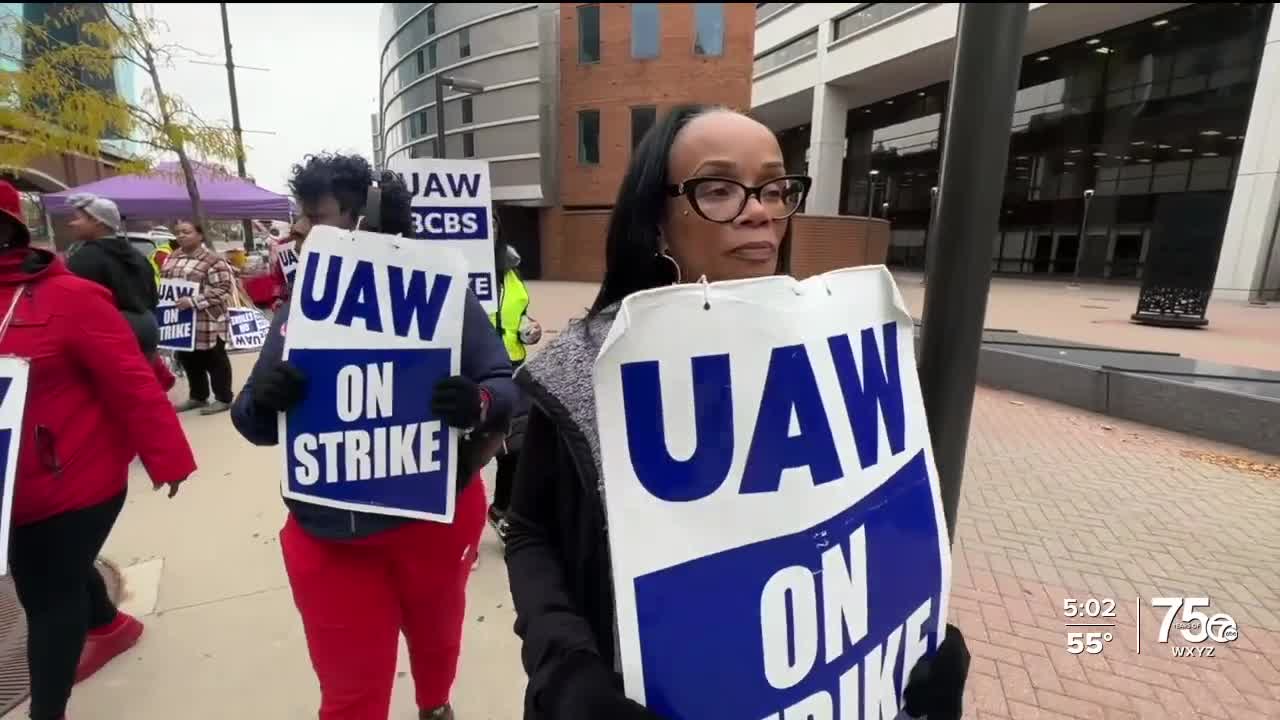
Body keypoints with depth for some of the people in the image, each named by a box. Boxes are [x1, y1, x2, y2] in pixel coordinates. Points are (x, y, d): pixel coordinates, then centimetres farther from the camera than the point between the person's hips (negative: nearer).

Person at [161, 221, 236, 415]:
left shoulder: (213, 260, -13)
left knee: (214, 360, 1)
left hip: (206, 321, -8)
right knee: (188, 360, 16)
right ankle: (197, 396, 29)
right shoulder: (171, 259, 13)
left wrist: (193, 302, -25)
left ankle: (223, 398, 11)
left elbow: (222, 289, -19)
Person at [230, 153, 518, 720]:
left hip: (436, 517, -1)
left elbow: (506, 385, -13)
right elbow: (257, 426, 2)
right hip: (328, 536, 2)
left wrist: (480, 404, -36)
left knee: (436, 635, 26)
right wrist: (261, 399, -21)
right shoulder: (298, 309, 0)